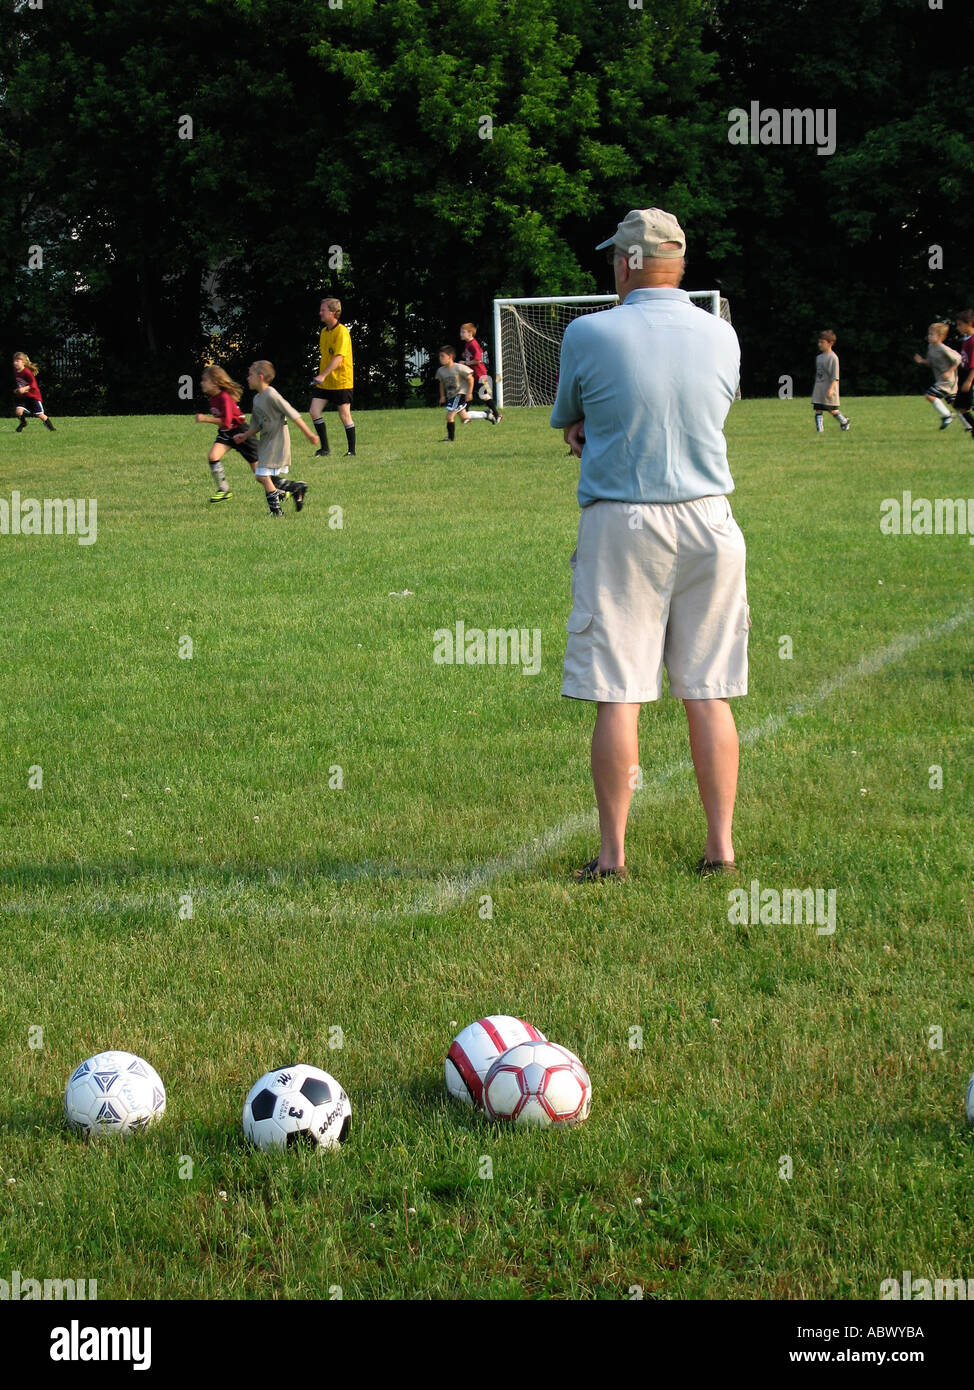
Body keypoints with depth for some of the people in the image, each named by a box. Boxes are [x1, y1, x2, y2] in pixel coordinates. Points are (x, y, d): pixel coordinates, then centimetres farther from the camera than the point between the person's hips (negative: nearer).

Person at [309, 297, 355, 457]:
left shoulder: (341, 332, -15)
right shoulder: (324, 331, 11)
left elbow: (339, 357, -24)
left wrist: (323, 375, -31)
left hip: (341, 382, -8)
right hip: (324, 382, 8)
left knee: (345, 415, 0)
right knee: (314, 411, -4)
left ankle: (352, 450, 13)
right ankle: (324, 448, 4)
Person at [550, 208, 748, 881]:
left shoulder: (589, 334, -8)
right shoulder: (721, 335, 3)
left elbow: (566, 421, 7)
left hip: (621, 527, -3)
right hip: (708, 523, 3)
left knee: (617, 696, 0)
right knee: (709, 694, 8)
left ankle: (613, 853, 3)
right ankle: (721, 845, 10)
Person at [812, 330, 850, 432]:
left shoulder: (833, 358, -11)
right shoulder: (819, 357, 12)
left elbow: (835, 376, -14)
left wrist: (831, 389, -20)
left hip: (828, 388, -7)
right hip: (818, 388, 7)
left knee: (832, 410, 0)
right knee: (818, 409, -3)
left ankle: (845, 421, 24)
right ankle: (820, 429, -3)